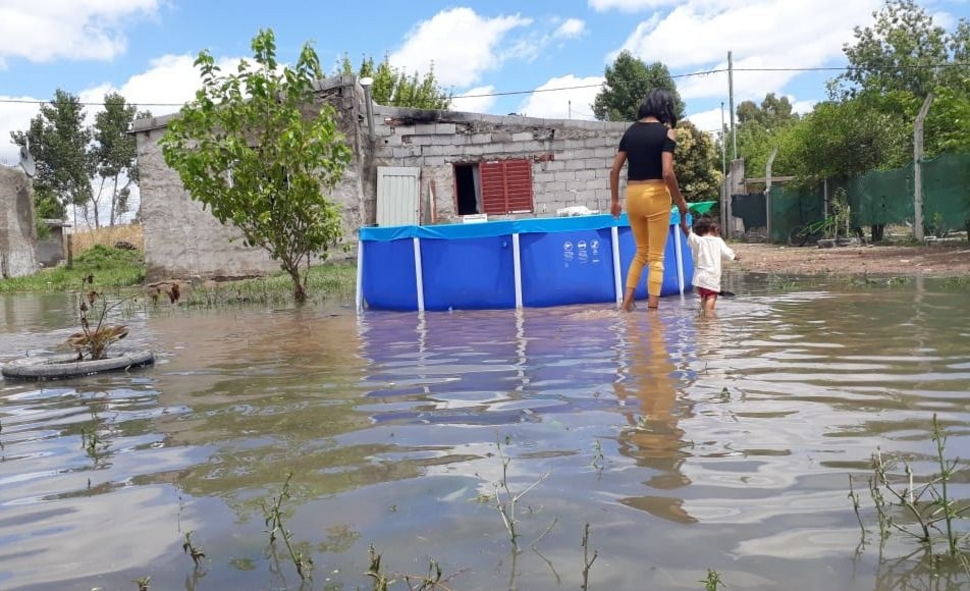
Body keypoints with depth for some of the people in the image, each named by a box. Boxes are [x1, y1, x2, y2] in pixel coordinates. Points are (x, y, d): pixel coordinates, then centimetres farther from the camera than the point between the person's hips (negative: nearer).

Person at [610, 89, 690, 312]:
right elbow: (667, 173, -16)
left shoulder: (630, 131, 8)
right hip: (655, 195, -5)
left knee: (641, 252, 20)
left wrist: (614, 200, 15)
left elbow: (614, 170, 7)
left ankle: (626, 302, 13)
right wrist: (680, 201, -4)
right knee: (656, 257, 4)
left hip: (632, 195, 5)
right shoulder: (666, 131, -6)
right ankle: (652, 309, 5)